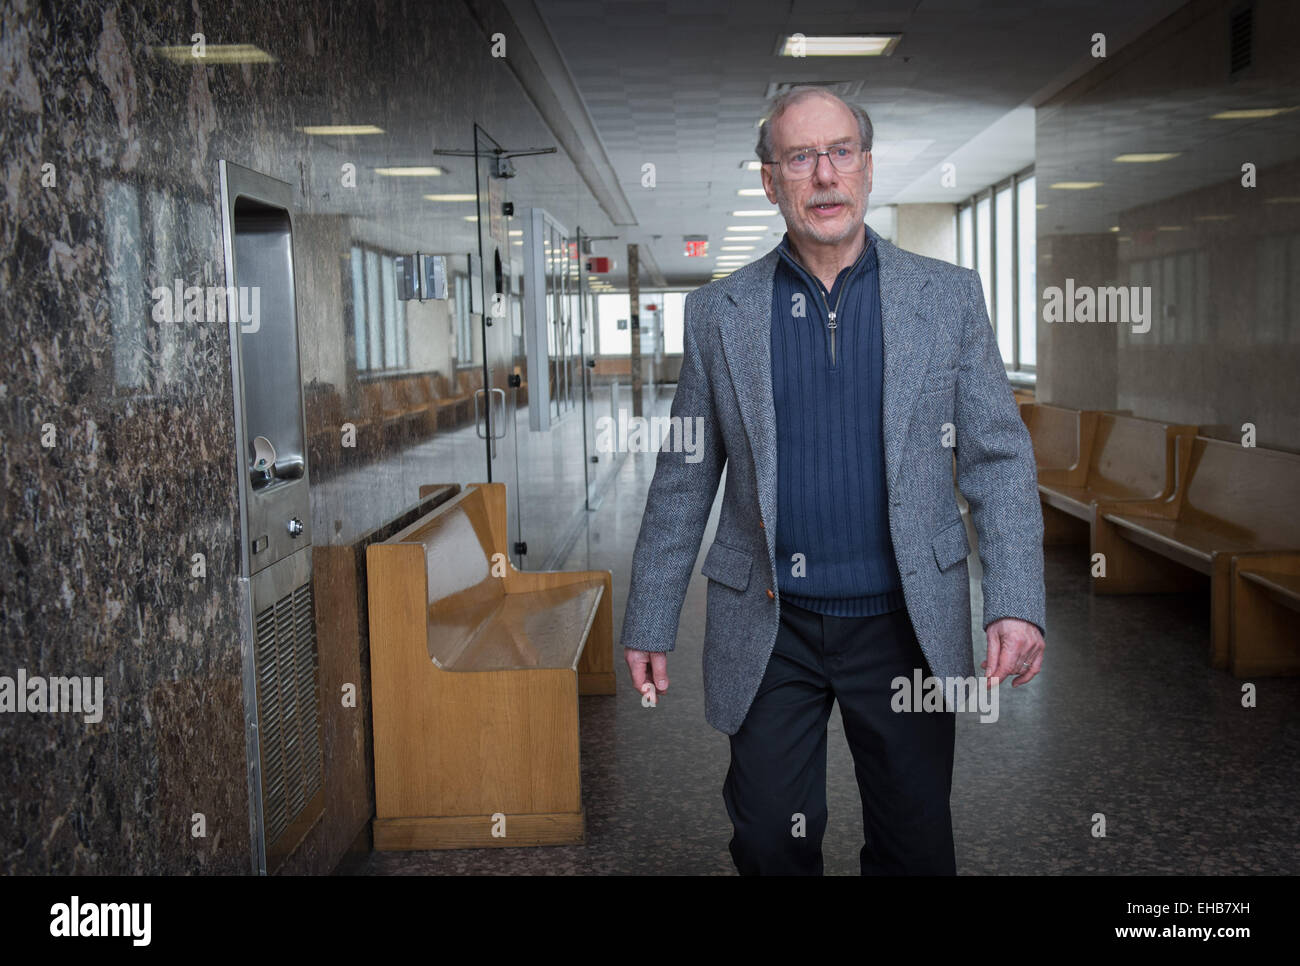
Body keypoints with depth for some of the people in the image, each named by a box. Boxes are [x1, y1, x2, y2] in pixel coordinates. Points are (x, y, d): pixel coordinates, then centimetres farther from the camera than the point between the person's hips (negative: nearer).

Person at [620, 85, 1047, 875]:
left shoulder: (949, 296, 1)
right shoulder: (718, 313, 2)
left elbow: (999, 458, 0)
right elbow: (684, 481, 5)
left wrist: (1018, 604, -12)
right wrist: (650, 625, 5)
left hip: (906, 625, 0)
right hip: (768, 633, 0)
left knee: (916, 849, 12)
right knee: (771, 846, 7)